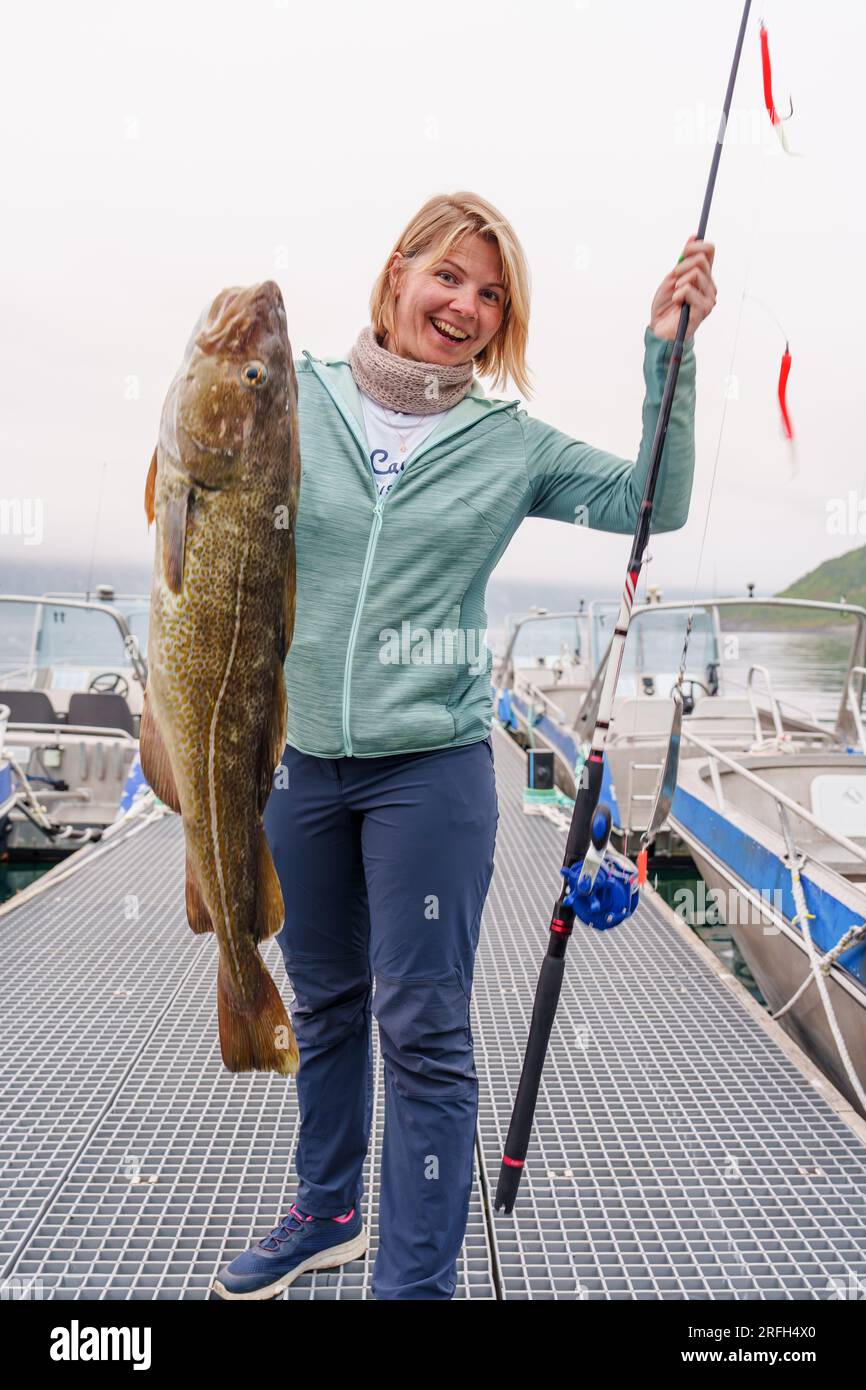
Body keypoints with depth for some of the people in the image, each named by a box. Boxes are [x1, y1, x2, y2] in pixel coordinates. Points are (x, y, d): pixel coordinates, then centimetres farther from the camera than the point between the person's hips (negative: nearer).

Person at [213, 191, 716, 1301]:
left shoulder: (510, 443, 1)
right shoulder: (297, 401, 3)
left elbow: (654, 501, -2)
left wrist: (668, 352, -8)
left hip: (433, 766, -2)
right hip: (299, 760, 3)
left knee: (424, 1031, 0)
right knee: (323, 1003, 18)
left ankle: (417, 1279, 18)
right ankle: (325, 1214, 40)